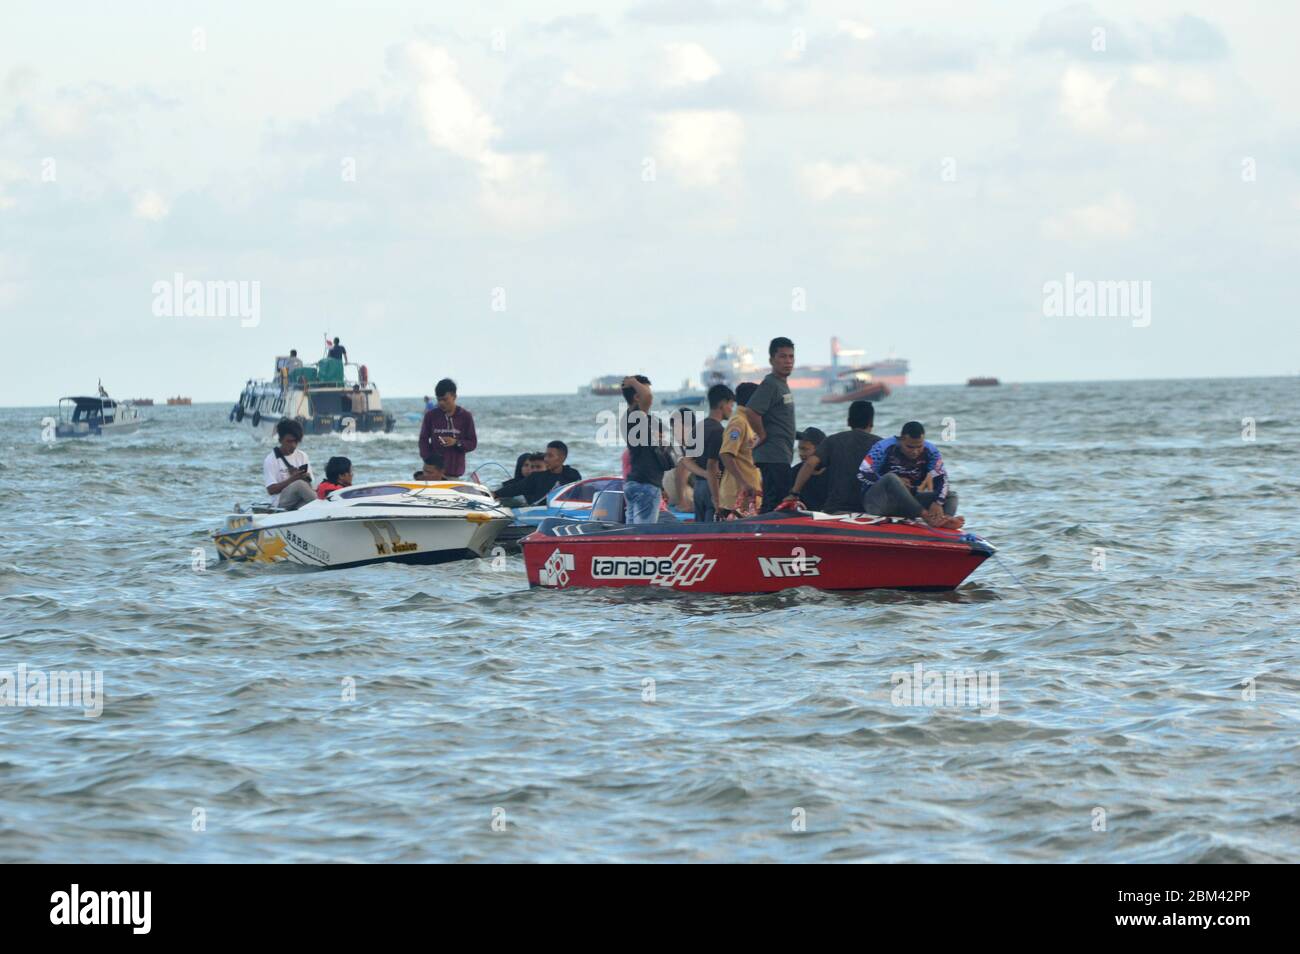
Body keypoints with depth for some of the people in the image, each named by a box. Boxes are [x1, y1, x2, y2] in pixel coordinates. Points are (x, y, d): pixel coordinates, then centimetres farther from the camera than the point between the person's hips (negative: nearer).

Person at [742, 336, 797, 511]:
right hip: (774, 457, -10)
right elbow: (751, 411, -25)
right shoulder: (770, 384, -13)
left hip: (782, 456, 10)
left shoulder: (783, 385, 18)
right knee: (775, 504, -12)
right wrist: (762, 436, -15)